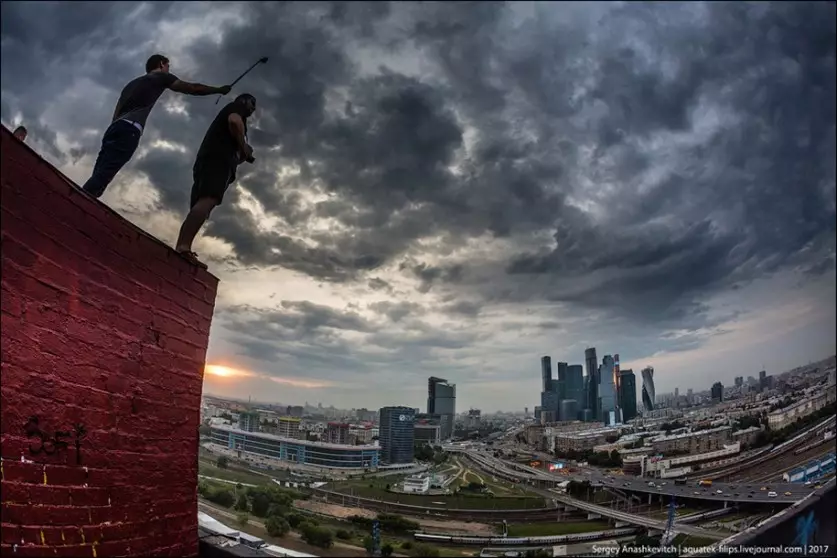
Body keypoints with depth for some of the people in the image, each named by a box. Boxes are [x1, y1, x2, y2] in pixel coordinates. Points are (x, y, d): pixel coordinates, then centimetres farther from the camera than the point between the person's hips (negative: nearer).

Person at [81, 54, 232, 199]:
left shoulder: (133, 83, 36)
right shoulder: (161, 77, 18)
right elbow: (193, 88, 20)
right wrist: (219, 90, 31)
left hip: (115, 128, 7)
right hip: (128, 130, -7)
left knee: (99, 176, 0)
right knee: (101, 177, -20)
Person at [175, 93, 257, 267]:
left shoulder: (226, 112, 40)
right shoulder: (236, 107, 17)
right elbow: (234, 121, -8)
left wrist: (242, 154, 21)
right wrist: (243, 147, 1)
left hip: (207, 160, 9)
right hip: (219, 159, -9)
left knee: (200, 204, -3)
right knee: (209, 200, -26)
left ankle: (180, 247, -18)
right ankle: (184, 246, -43)